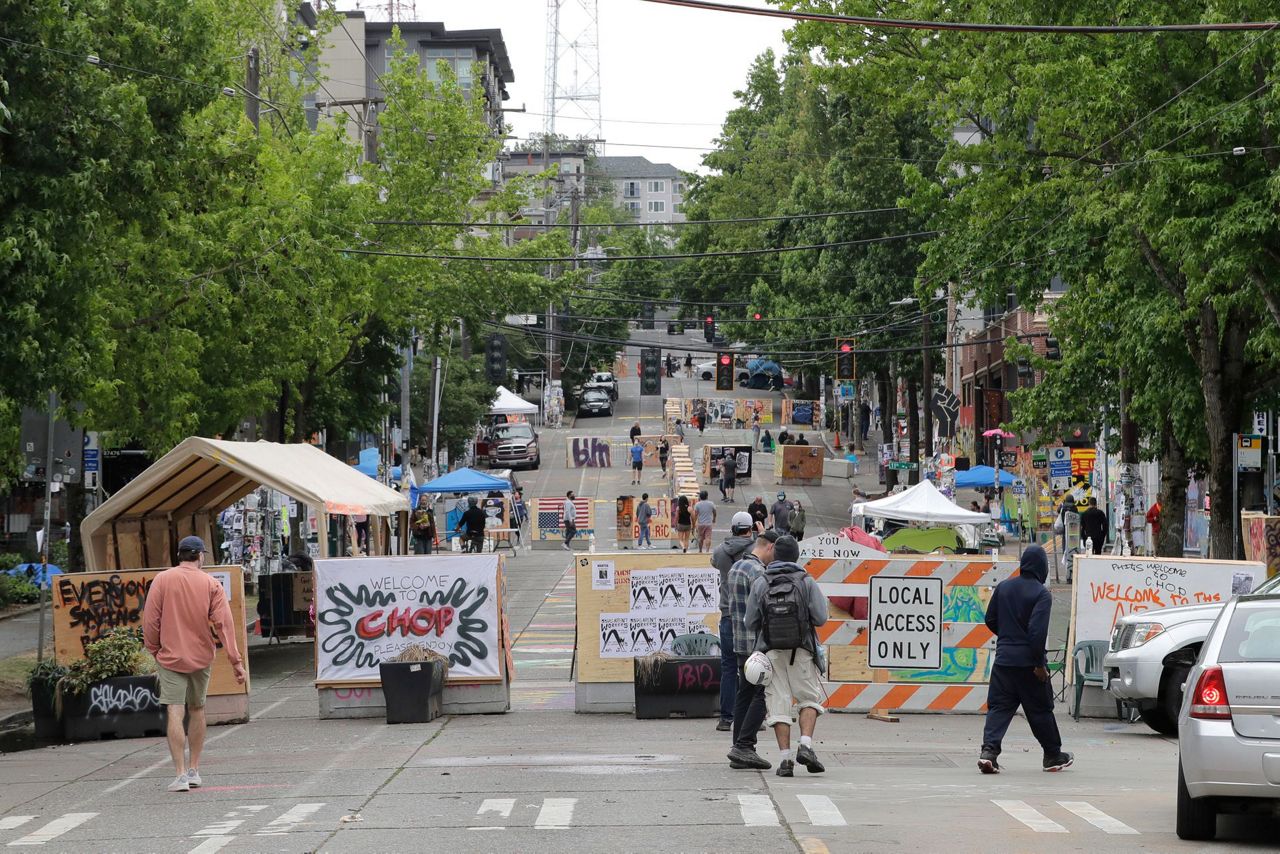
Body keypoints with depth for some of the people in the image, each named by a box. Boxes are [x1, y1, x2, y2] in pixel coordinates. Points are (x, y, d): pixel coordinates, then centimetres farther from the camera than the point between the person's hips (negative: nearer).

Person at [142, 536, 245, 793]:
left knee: (175, 713, -5)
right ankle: (194, 770, 22)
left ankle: (181, 774, -12)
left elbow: (150, 620, -5)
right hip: (201, 658, 2)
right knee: (197, 710, 17)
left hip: (170, 656, -2)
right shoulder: (211, 584, -2)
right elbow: (224, 623, -7)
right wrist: (235, 661, -7)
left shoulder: (162, 580, -4)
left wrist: (154, 651, 9)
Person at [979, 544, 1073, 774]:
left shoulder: (1003, 587, 6)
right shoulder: (1041, 593, -11)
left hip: (1004, 659, 4)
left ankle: (989, 750, -17)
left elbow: (990, 620, 12)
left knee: (999, 707, 2)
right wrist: (1039, 663, -16)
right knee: (1040, 709, 9)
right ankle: (1053, 756, 22)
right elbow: (1037, 630, -20)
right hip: (1028, 661, -4)